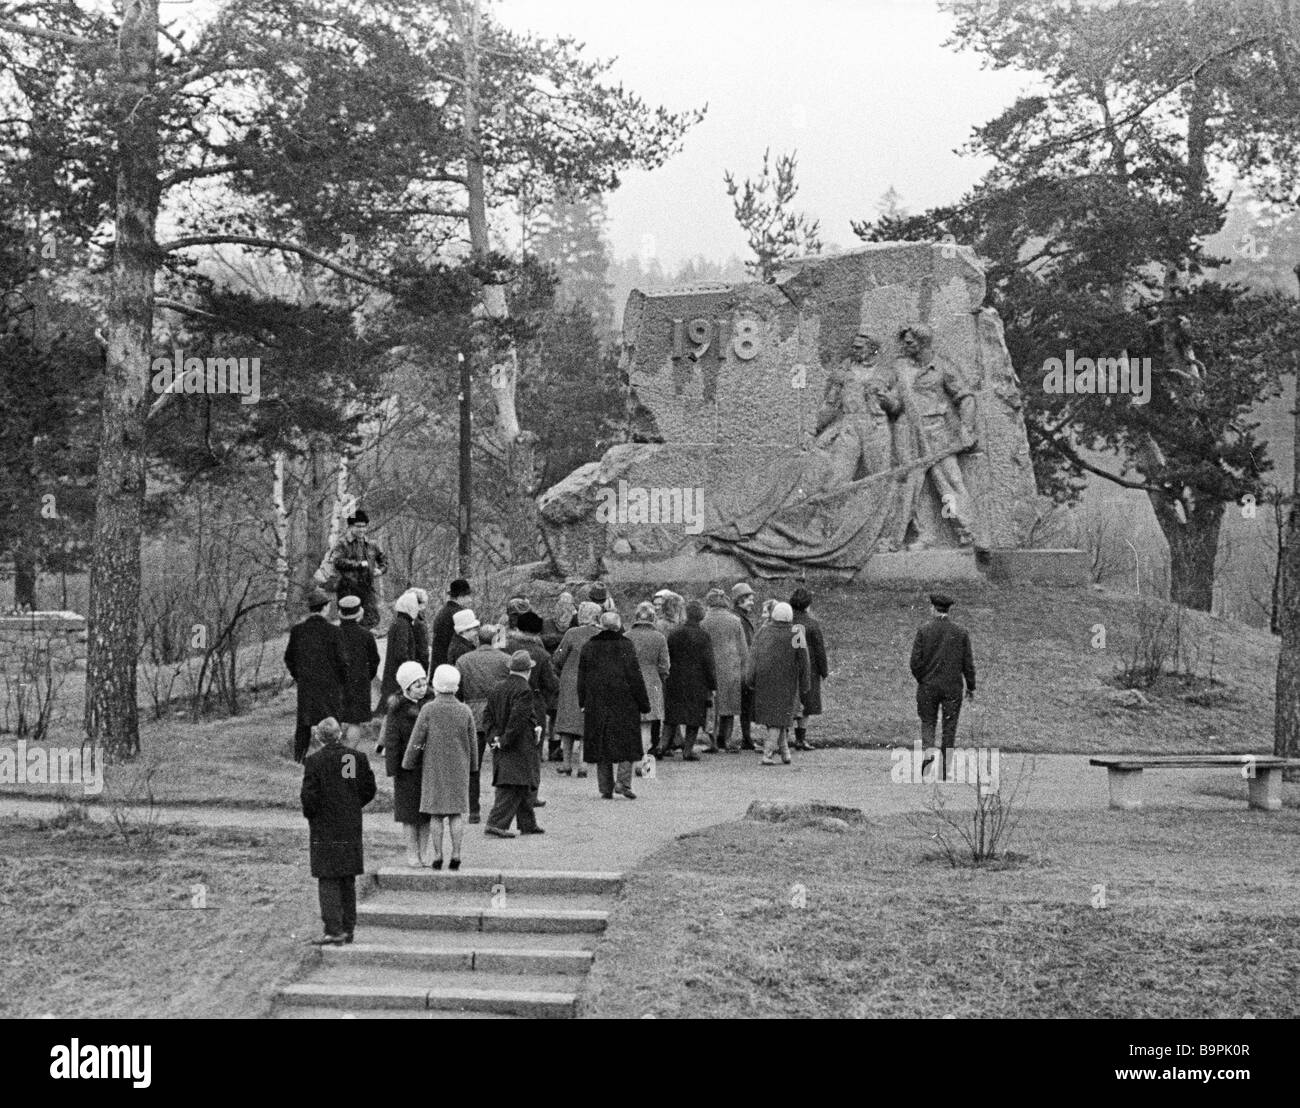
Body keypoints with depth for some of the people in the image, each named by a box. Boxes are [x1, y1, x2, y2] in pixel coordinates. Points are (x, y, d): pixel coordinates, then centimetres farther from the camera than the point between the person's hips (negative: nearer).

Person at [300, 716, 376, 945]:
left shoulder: (314, 761, -11)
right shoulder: (358, 758, 0)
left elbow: (309, 797, -13)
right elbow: (369, 790, 3)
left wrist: (311, 816, 5)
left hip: (324, 831, -4)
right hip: (352, 830, 4)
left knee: (328, 881, -1)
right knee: (348, 881, 13)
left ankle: (334, 930, -8)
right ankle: (348, 929, 17)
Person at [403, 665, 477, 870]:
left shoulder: (428, 710, -11)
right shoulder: (465, 711, -3)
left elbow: (416, 741, -8)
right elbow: (472, 743, 4)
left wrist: (408, 763, 5)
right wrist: (473, 767, 17)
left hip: (434, 768, -2)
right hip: (459, 769, 2)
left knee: (436, 814, 5)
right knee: (457, 812, 7)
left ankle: (437, 855, 5)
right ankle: (456, 854, 3)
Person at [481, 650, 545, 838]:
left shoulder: (498, 689, 9)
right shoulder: (524, 691, -16)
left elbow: (487, 715, 8)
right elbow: (517, 719, -24)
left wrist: (494, 737, 0)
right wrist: (505, 741, -17)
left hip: (501, 749, 9)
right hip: (519, 748, -9)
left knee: (524, 787, 17)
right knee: (512, 788, -6)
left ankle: (528, 824, 25)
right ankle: (496, 823, -12)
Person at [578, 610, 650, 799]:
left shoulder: (589, 647, 5)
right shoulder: (625, 645, -5)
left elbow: (582, 677, 8)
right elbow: (634, 676, -6)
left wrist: (583, 703, 14)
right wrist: (644, 703, -1)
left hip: (596, 704, 3)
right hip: (624, 702, -3)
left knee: (600, 745, 7)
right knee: (626, 741, 4)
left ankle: (605, 788, 6)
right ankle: (623, 782, -10)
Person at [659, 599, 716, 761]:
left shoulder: (674, 635, 2)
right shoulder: (703, 636, -9)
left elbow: (667, 660, 7)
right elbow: (708, 663, -10)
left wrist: (666, 680, 15)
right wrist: (712, 686, -4)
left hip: (675, 682, 4)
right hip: (697, 684, -3)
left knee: (672, 717, 11)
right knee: (694, 718, 5)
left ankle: (664, 745, -1)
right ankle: (688, 750, 4)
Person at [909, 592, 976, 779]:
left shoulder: (924, 631, -6)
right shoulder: (961, 633, -2)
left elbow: (915, 662, -7)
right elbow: (968, 663, 0)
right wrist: (971, 686, 12)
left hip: (928, 686, -1)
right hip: (953, 687, 1)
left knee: (928, 722, 13)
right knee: (949, 728, 8)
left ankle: (928, 750, -15)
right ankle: (945, 769, 10)